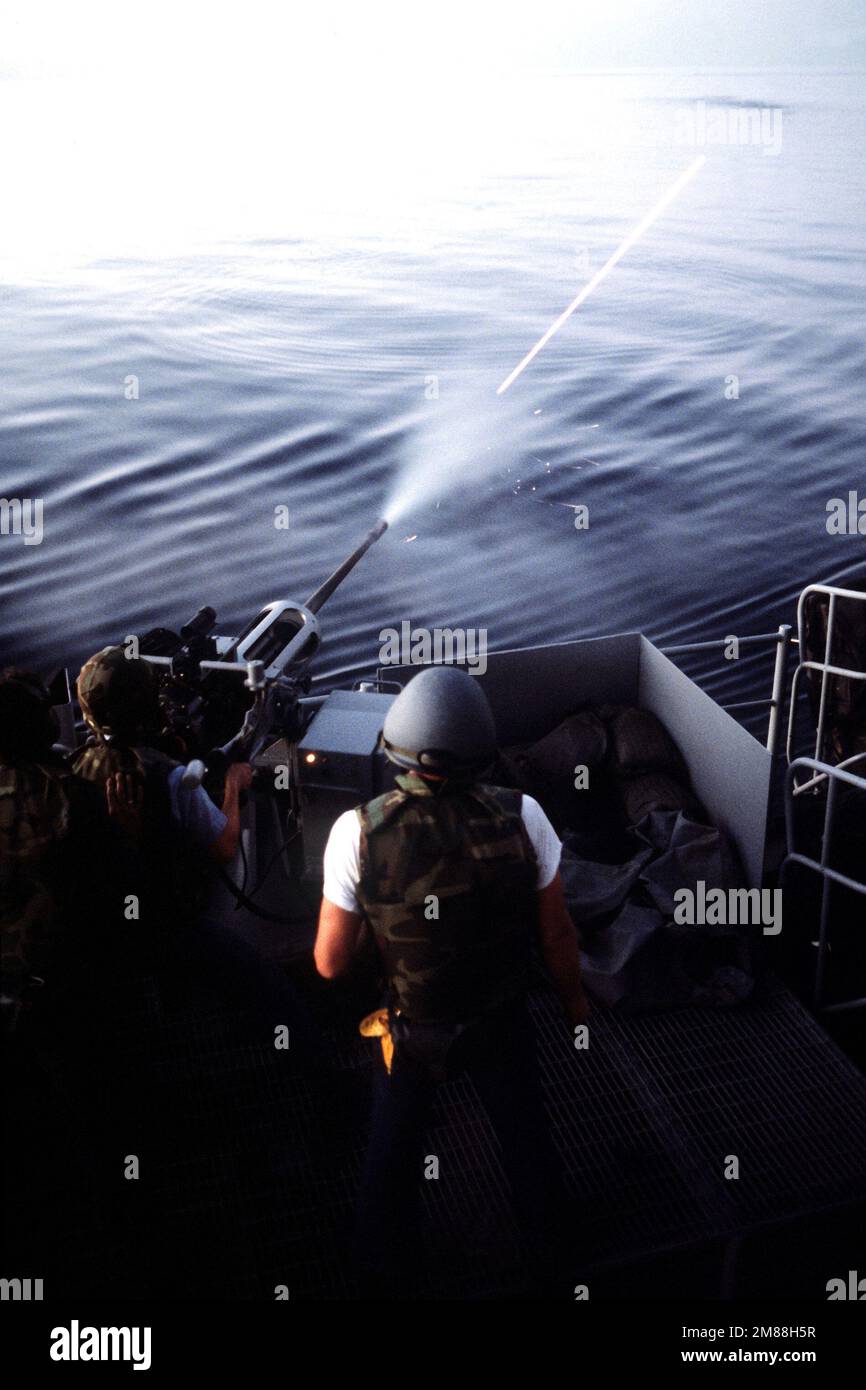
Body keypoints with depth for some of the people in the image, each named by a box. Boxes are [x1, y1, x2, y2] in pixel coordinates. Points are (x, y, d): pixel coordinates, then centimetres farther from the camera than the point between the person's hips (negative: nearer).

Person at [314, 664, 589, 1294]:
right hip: (503, 1023, 1)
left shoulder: (360, 832, -27)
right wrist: (574, 999, 7)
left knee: (393, 1151, 26)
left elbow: (330, 962, -18)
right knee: (525, 1129, 30)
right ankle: (544, 1229, 57)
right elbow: (558, 933, -12)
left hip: (412, 1031, -1)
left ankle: (388, 1270, 50)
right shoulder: (522, 817, -25)